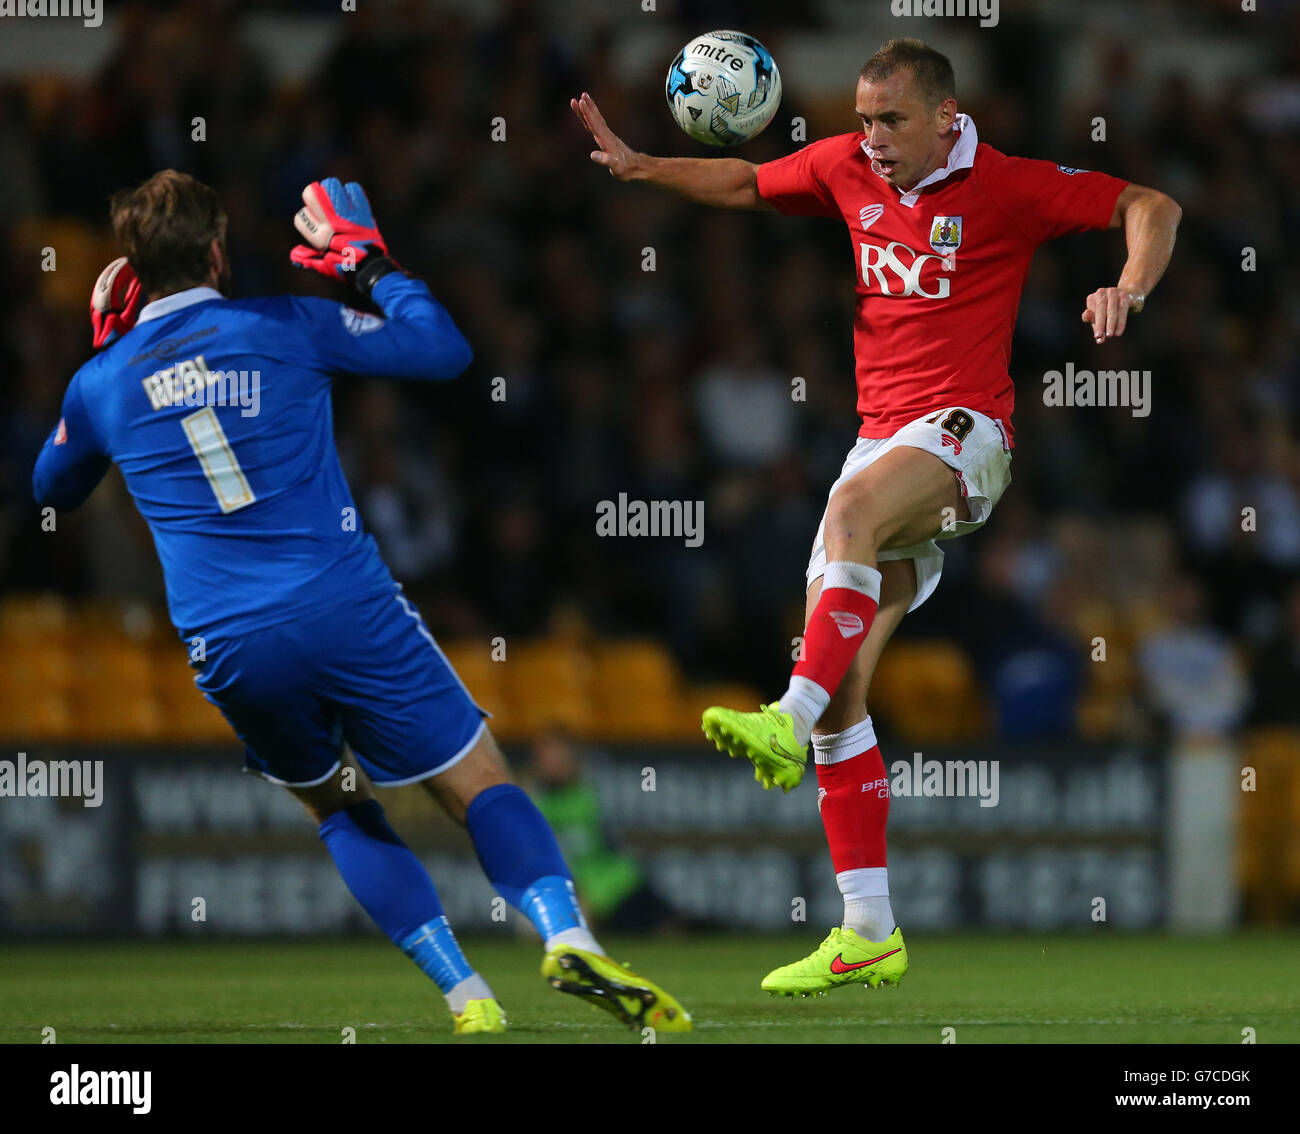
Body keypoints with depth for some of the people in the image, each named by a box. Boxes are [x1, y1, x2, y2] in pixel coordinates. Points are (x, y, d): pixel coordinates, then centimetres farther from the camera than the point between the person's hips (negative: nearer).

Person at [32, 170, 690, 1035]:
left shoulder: (101, 386, 8)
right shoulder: (284, 328, 1)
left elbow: (52, 491, 30)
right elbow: (443, 350, 7)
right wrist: (369, 261, 20)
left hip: (230, 652, 2)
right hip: (348, 607, -2)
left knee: (341, 809, 22)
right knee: (480, 783, 6)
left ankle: (468, 997, 7)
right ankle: (569, 940, -20)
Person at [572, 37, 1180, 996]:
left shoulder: (1007, 188, -6)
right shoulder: (850, 169, 9)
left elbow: (1151, 207, -5)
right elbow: (746, 185, 26)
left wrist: (1131, 289, -24)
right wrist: (640, 168, 12)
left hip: (962, 433, -6)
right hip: (883, 440, 6)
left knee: (856, 506, -39)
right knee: (841, 687, -2)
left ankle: (791, 721, -49)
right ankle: (869, 934, -1)